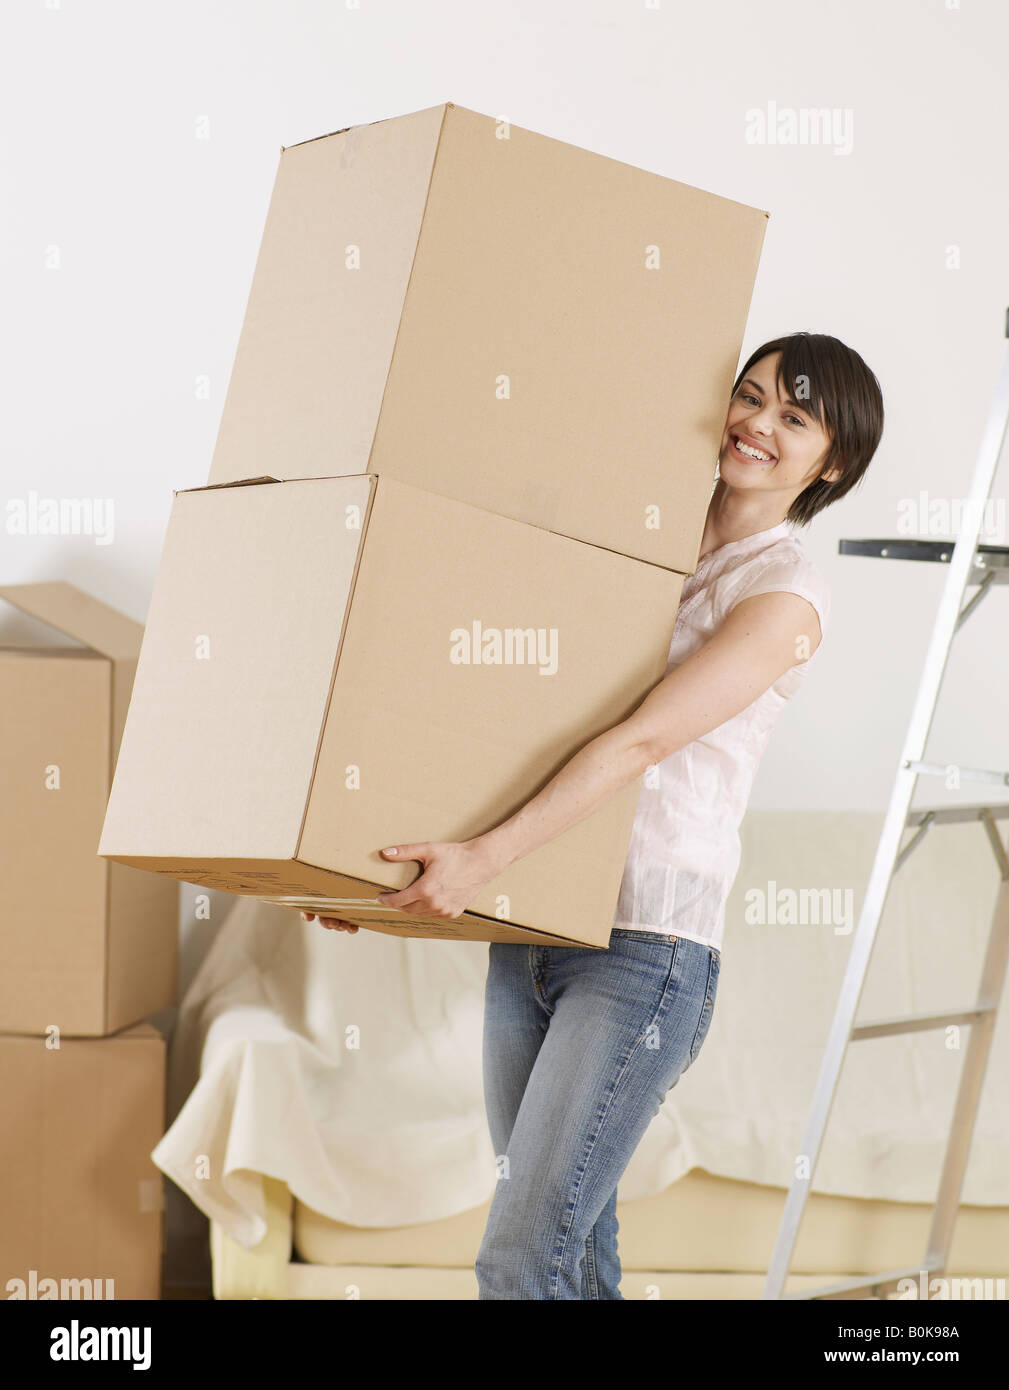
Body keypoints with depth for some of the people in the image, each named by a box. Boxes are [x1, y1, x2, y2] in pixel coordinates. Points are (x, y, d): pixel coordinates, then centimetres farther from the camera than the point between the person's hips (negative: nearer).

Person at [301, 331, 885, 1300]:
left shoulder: (782, 594, -5)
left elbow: (642, 741, -17)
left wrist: (486, 858, -26)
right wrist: (374, 859, 15)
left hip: (644, 948, -6)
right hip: (533, 928, 6)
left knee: (523, 1260, -12)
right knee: (575, 1251, 11)